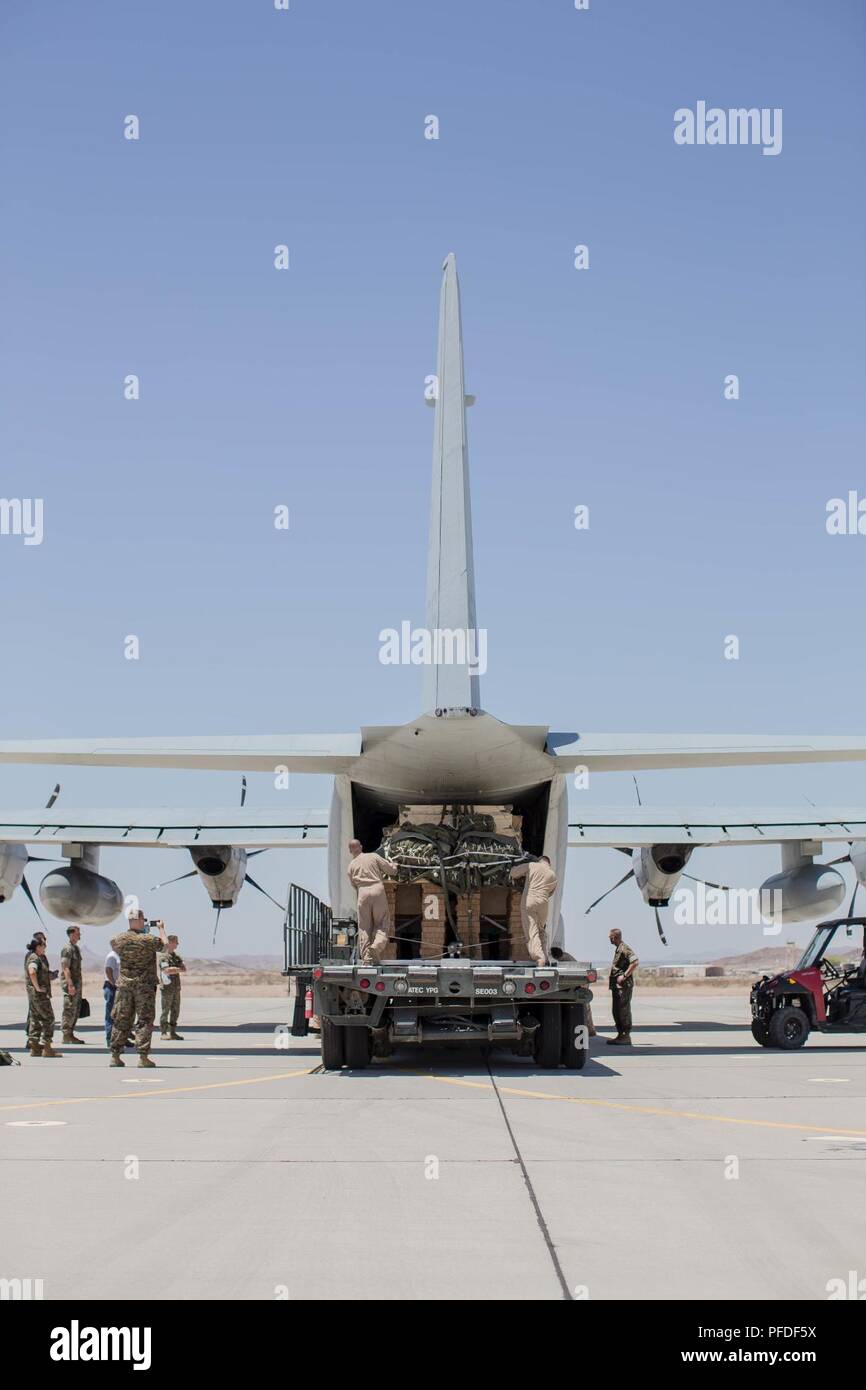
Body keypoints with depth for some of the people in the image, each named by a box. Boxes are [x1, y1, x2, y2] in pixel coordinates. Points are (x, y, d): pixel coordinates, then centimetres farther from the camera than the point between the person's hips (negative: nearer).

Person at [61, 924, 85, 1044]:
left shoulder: (77, 948, 16)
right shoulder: (67, 949, -14)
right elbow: (65, 968, -20)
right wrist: (70, 985, -25)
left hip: (77, 983, 10)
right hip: (70, 983, -10)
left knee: (76, 1010, 11)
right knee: (70, 1010, -7)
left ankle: (70, 1034, 17)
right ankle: (66, 1035, -3)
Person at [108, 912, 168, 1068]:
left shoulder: (118, 940, -2)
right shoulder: (147, 940, -14)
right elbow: (165, 945, 2)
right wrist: (161, 928, 16)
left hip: (124, 985, 4)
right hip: (145, 985, -4)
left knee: (121, 1020, 9)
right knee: (144, 1021, 0)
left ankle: (115, 1056, 10)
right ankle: (143, 1057, -4)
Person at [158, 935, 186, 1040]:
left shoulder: (177, 957, 15)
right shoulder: (164, 957, -8)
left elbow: (184, 970, 7)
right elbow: (167, 970, -21)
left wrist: (173, 970, -11)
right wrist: (178, 969, -9)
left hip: (176, 987, 7)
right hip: (167, 987, -7)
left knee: (175, 1010, 6)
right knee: (166, 1010, -4)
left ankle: (173, 1032, 11)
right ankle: (164, 1032, -1)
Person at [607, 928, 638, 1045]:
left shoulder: (624, 949, -13)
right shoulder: (618, 949, 18)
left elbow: (635, 962, -23)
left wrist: (624, 976, -22)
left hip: (624, 985, -10)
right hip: (616, 985, 10)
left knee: (624, 1010, -8)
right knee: (616, 1011, 12)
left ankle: (626, 1036, -5)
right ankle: (620, 1035, 17)